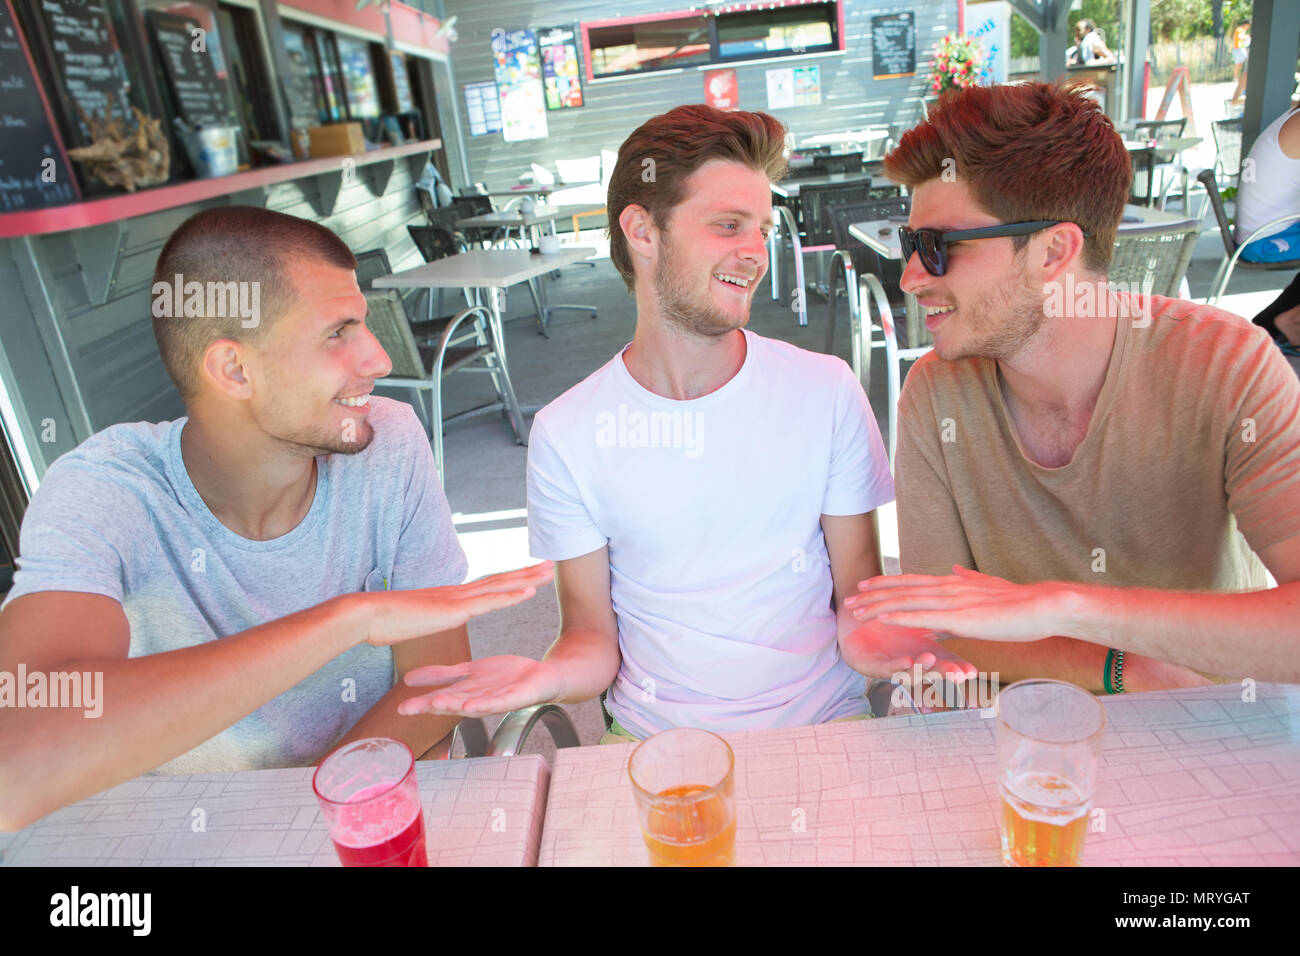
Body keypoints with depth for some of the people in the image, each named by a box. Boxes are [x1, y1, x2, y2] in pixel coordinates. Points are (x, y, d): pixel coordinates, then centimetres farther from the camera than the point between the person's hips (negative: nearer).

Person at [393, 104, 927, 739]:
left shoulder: (826, 390, 0)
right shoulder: (566, 432, -4)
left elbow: (857, 587, 4)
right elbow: (592, 635, 1)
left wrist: (865, 636, -20)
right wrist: (546, 676, -23)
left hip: (821, 724, 1)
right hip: (651, 741, 0)